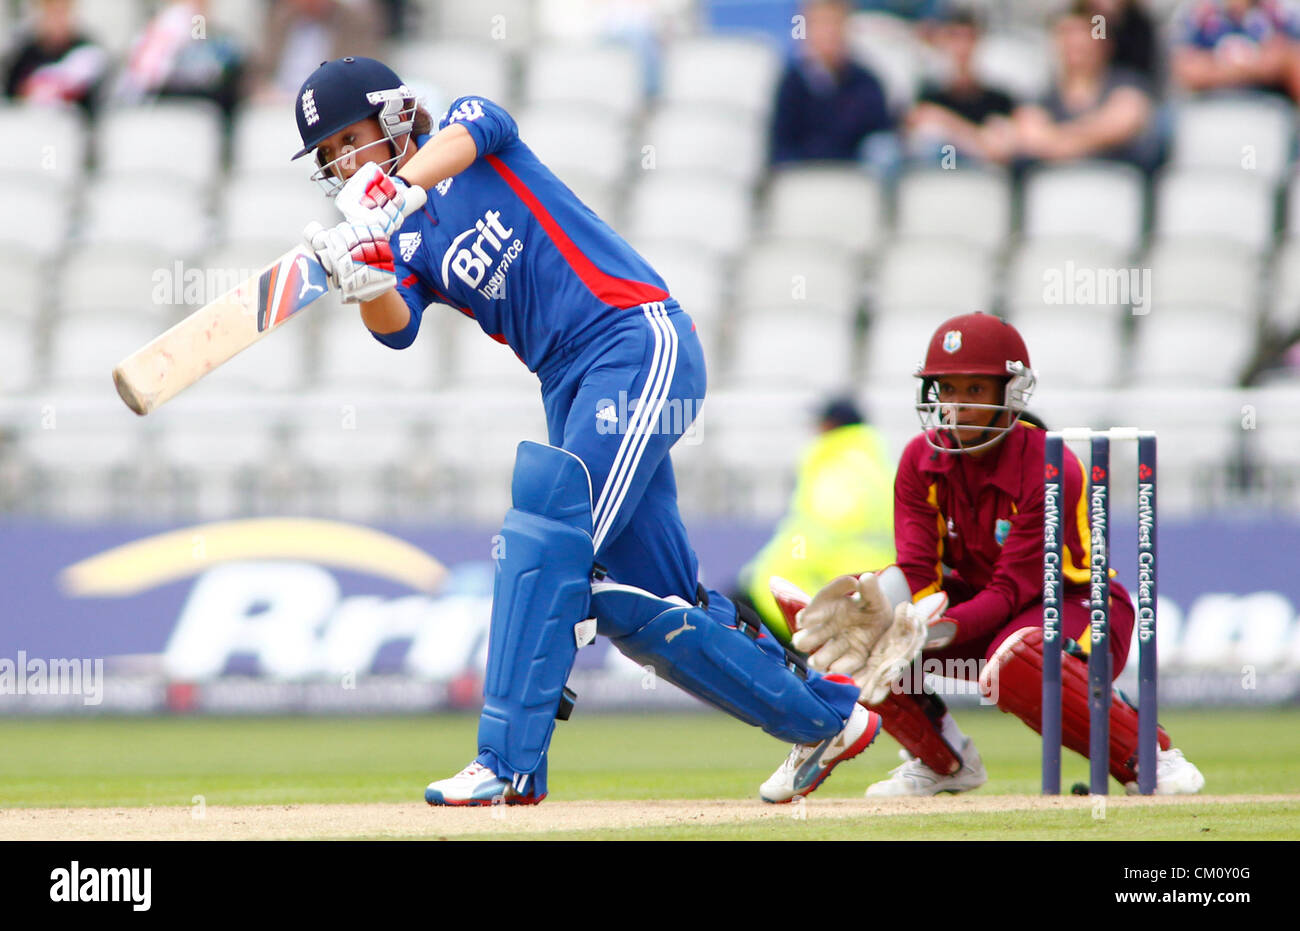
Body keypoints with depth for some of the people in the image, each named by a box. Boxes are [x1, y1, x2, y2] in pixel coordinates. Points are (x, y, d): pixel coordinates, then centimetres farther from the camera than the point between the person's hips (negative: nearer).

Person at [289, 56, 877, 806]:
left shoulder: (477, 134, 4)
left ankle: (511, 761, -24)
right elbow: (397, 327, -6)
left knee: (546, 537, -21)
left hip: (641, 343, -7)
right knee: (635, 606, 5)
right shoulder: (396, 239, 14)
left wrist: (400, 190, -39)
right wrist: (364, 287, -28)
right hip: (571, 387, 8)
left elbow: (468, 132, -21)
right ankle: (830, 717, 20)